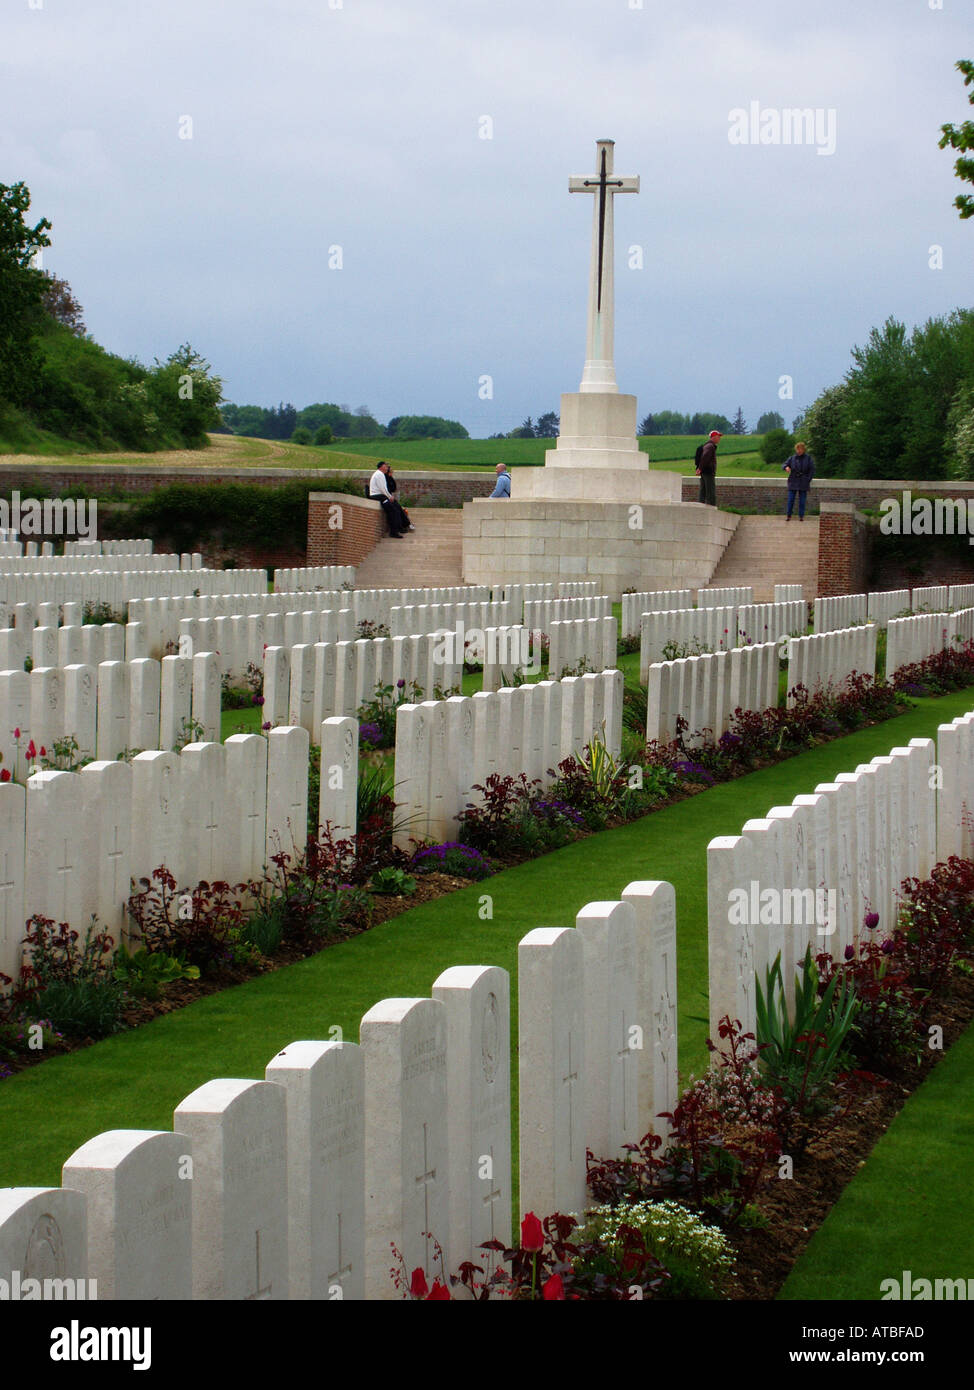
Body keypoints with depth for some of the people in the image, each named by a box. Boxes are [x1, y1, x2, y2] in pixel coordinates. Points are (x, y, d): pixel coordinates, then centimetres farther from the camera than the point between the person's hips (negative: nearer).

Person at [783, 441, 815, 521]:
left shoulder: (808, 458, -1)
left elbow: (812, 470, 0)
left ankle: (801, 516, 9)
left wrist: (808, 480, -6)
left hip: (803, 483, -1)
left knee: (802, 501, 1)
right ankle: (788, 516, 5)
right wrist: (786, 467, -22)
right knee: (790, 500, -2)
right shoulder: (792, 458, 3)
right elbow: (784, 464, 3)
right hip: (793, 483, 1)